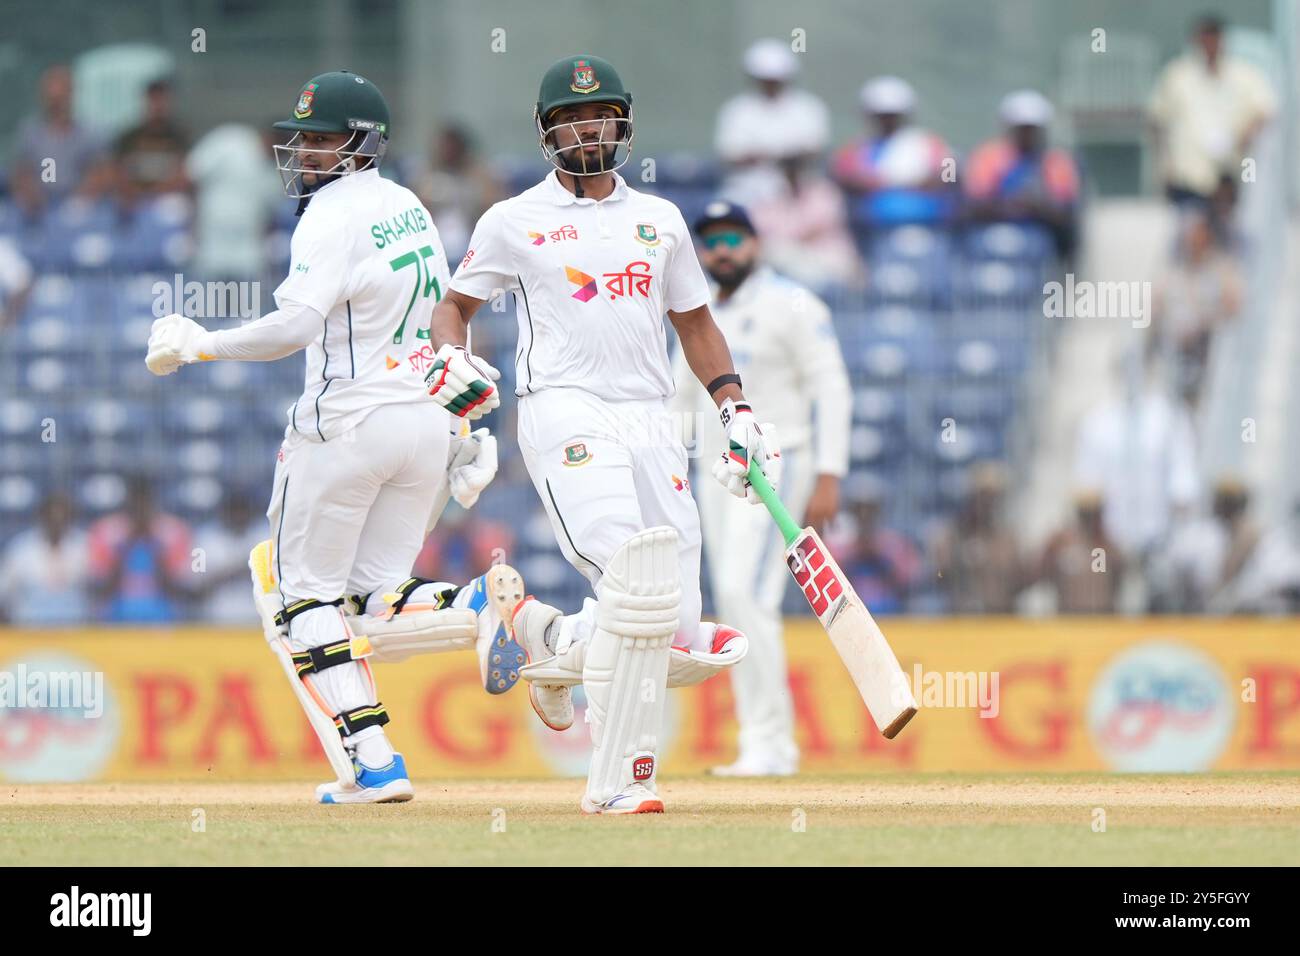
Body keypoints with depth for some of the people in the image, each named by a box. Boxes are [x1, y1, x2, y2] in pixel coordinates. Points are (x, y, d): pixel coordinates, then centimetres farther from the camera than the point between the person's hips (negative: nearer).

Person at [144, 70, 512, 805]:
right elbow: (446, 321, 21)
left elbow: (295, 325, -24)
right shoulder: (410, 208, 15)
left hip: (348, 421, -8)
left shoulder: (335, 215, -12)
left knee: (306, 598, 4)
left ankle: (371, 762, -8)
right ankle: (479, 603, -17)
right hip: (427, 418, 8)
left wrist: (201, 345, -13)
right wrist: (461, 429, 26)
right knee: (377, 615, 11)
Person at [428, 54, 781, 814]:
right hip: (565, 410, -5)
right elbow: (454, 305, 16)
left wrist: (736, 410, 13)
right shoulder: (515, 222, 9)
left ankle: (551, 640, 26)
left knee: (682, 648, -3)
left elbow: (695, 323, 25)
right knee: (640, 578, -27)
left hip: (650, 422, 5)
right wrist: (453, 359, -6)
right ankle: (620, 780, -15)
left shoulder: (659, 219, 19)